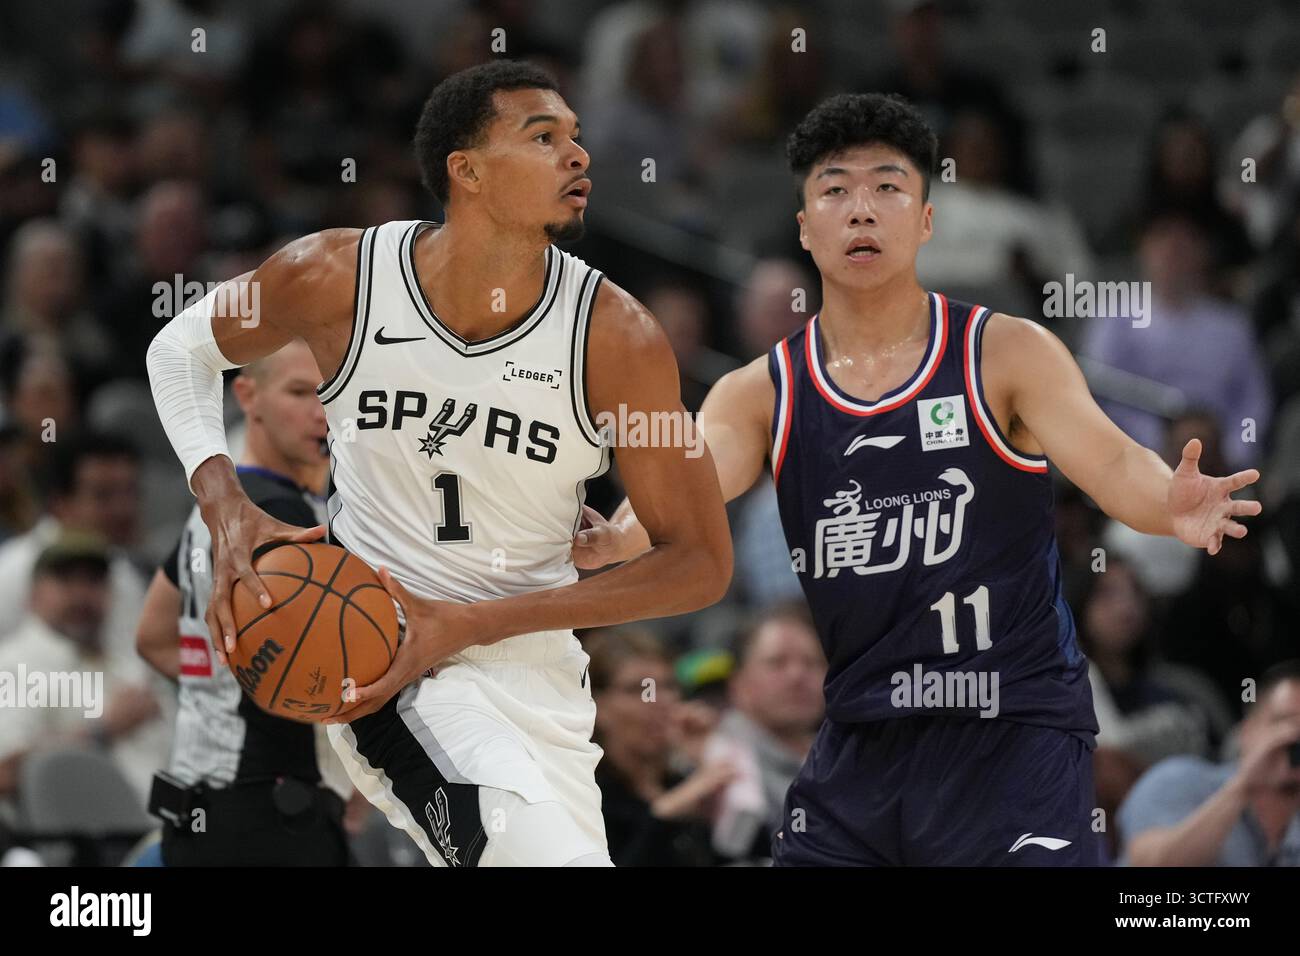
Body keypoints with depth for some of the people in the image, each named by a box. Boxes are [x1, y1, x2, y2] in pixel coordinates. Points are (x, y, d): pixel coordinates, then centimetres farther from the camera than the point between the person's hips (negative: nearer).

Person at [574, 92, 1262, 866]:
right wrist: (615, 538, -35)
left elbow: (1111, 462, -13)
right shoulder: (760, 395, 5)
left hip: (1013, 735, -3)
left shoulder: (1007, 355, -2)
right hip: (862, 741, 4)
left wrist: (1172, 506, -38)